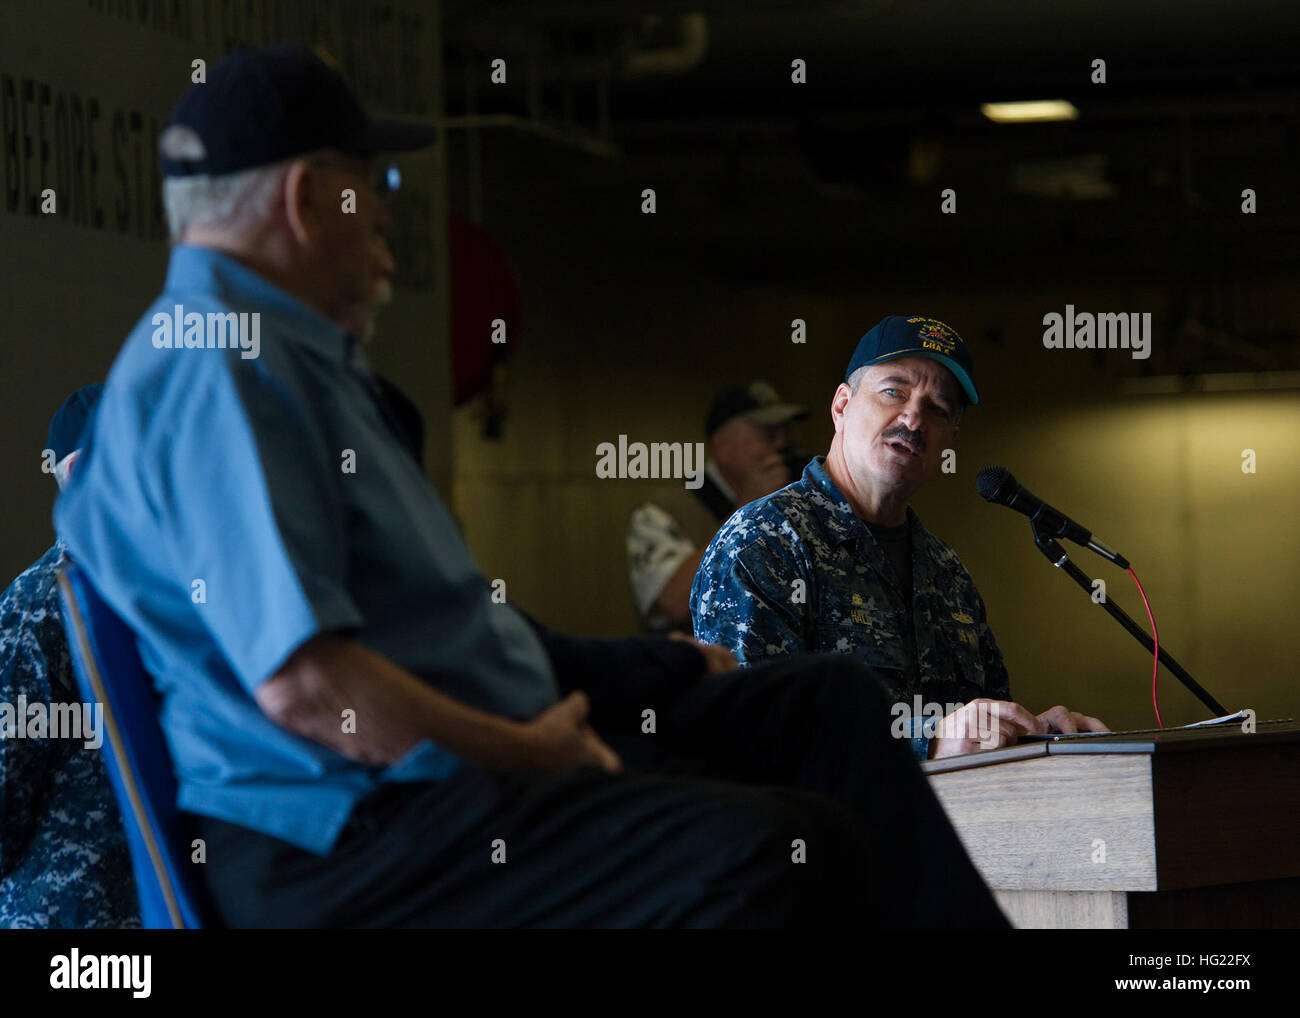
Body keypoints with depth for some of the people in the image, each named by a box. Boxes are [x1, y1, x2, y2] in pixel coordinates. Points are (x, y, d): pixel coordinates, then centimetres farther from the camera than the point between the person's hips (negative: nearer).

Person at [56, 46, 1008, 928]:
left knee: (832, 704, 13)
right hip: (354, 834, -12)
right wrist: (526, 751, -17)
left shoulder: (298, 355, 19)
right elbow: (303, 683, -27)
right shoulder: (216, 372, -18)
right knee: (791, 853, -27)